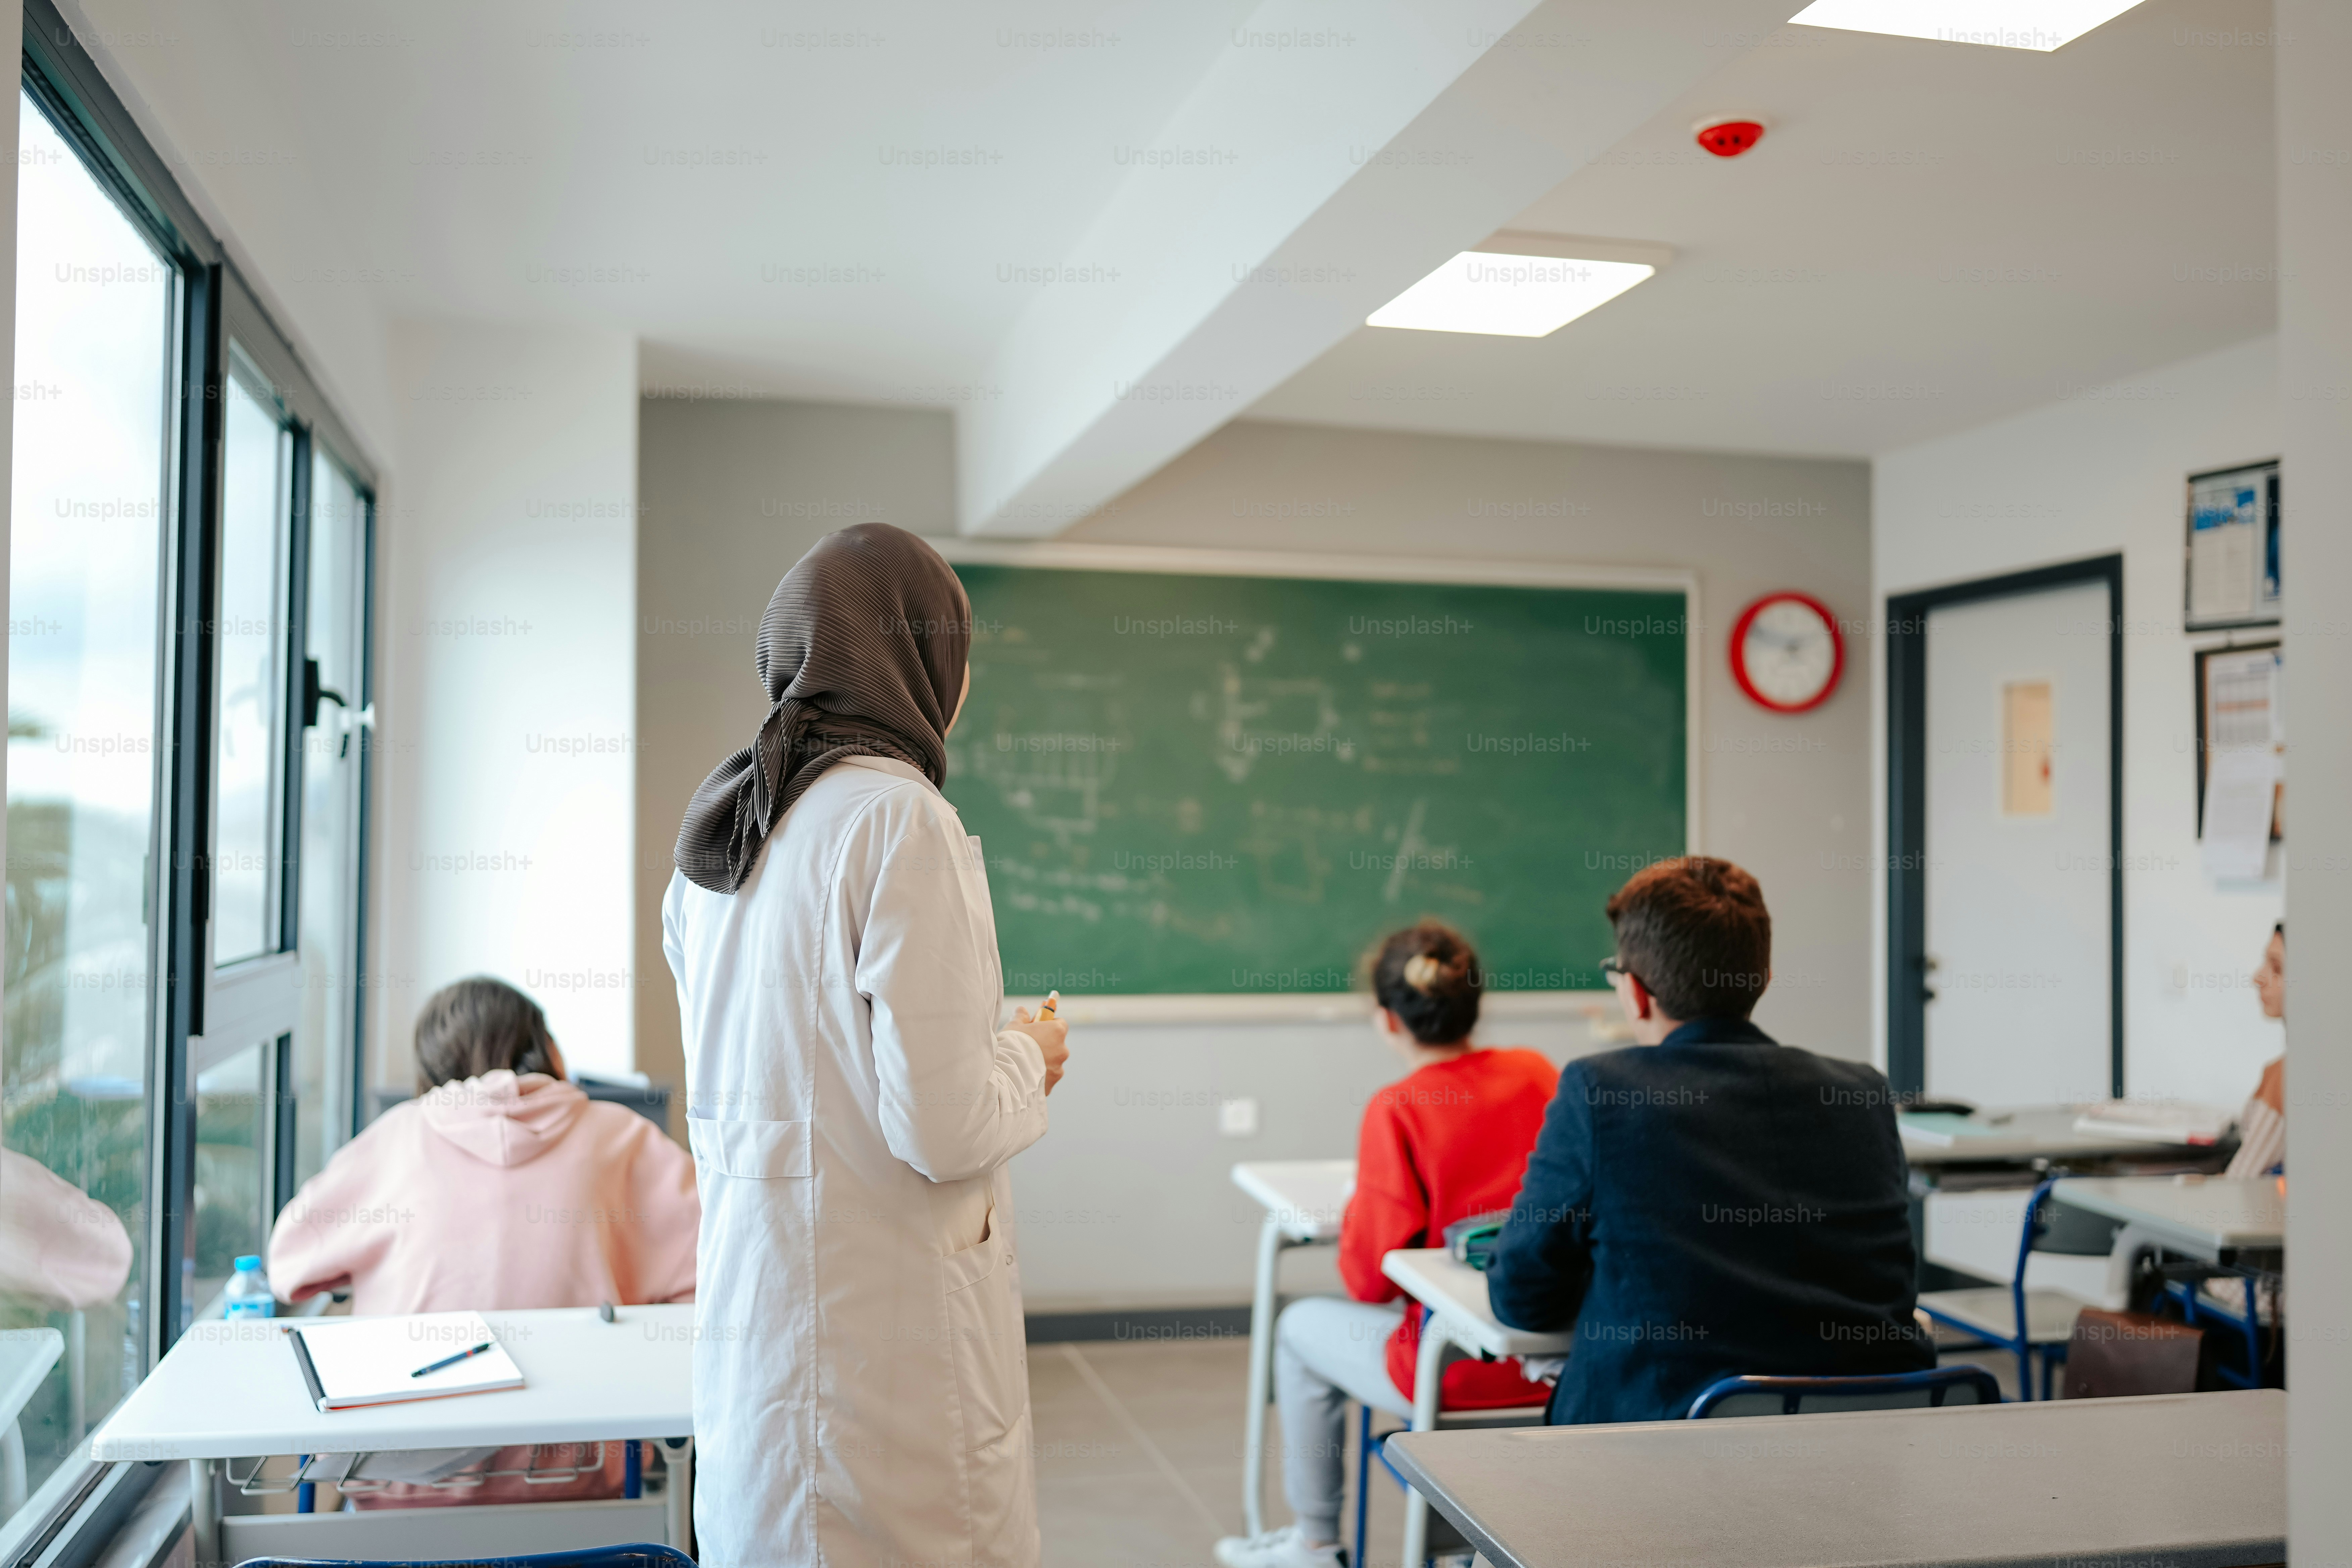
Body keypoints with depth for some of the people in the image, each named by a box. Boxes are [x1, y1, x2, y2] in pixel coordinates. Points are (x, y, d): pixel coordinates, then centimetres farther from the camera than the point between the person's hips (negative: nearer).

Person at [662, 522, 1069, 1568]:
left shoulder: (717, 831, 8)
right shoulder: (901, 821, -17)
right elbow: (942, 1127, -20)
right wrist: (1027, 1060, -1)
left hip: (746, 1316, 8)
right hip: (889, 1337, -8)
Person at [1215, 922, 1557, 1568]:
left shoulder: (1396, 1110, -18)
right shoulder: (1538, 1073, -2)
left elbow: (1371, 1278, -15)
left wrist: (1355, 1215, 4)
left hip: (1458, 1374, -6)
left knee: (1301, 1327, 21)